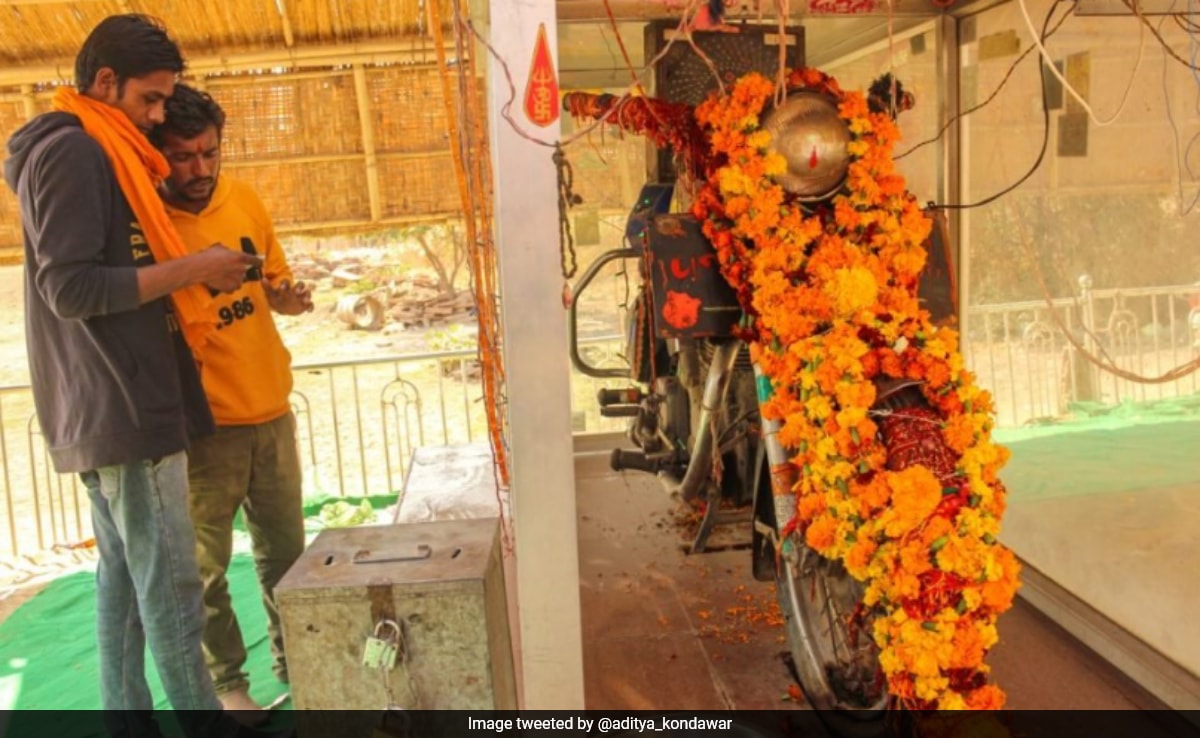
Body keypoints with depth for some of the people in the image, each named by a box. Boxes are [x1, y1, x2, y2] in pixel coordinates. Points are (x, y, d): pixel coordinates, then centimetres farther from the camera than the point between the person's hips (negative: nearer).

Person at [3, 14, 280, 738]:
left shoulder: (91, 154, 18)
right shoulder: (72, 152, -12)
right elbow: (71, 289, -20)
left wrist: (191, 273, 7)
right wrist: (191, 269, -16)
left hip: (108, 410, 10)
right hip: (125, 408, -10)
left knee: (123, 579, 14)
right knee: (169, 584, -3)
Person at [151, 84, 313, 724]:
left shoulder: (243, 199, 3)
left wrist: (287, 295, -7)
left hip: (272, 410, 5)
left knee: (286, 550, 16)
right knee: (206, 566, 6)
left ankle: (295, 663, 33)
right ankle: (227, 683, 24)